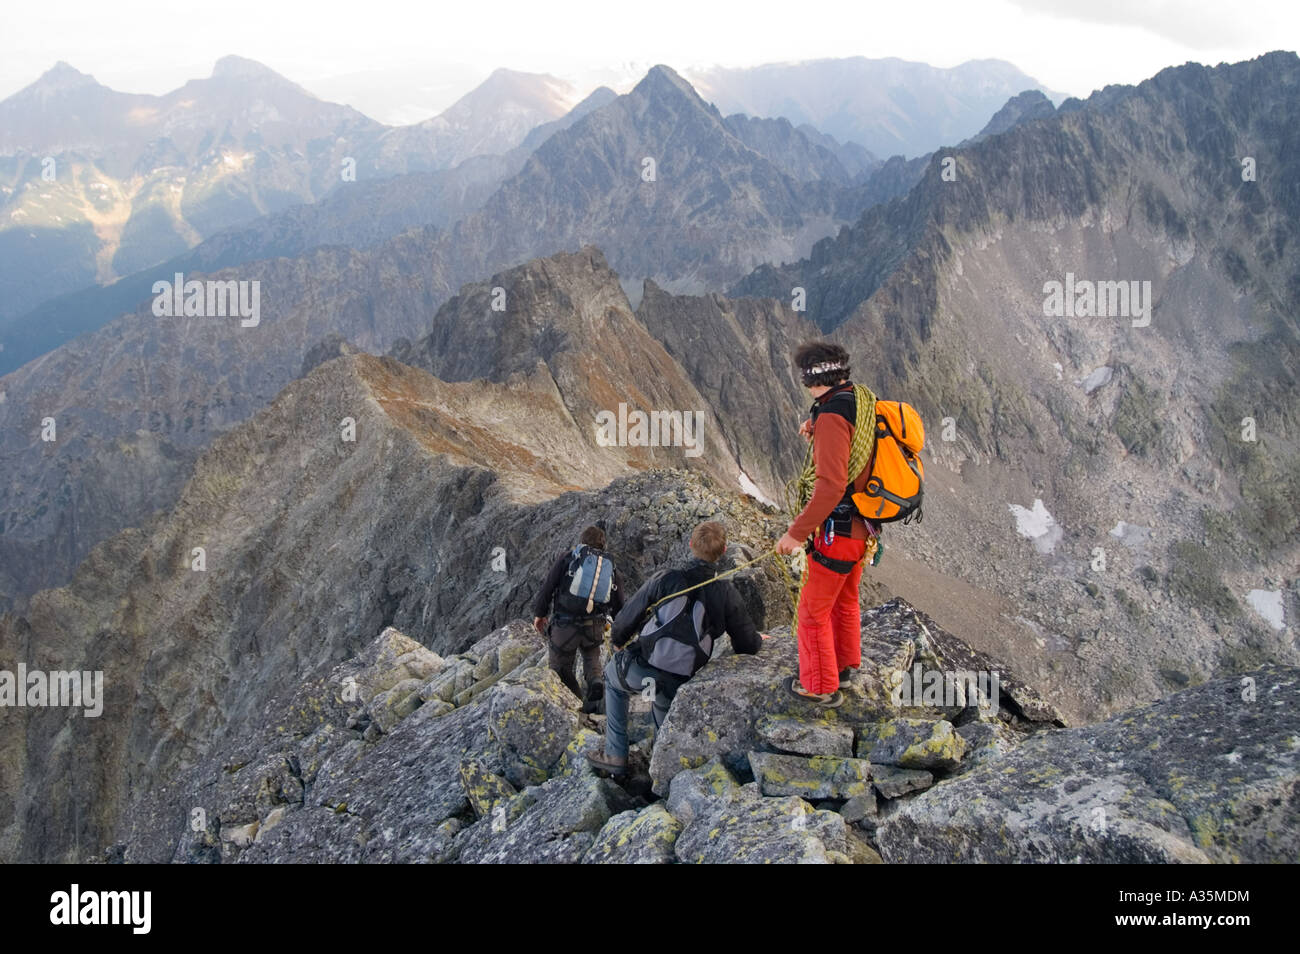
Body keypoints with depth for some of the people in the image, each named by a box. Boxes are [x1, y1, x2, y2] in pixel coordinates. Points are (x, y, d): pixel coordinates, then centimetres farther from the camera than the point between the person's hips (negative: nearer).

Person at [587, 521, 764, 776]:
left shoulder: (665, 579, -6)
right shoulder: (726, 593, -2)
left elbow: (627, 619, 0)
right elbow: (746, 645, 4)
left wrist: (617, 639, 23)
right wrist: (758, 639, 29)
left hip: (640, 672, -2)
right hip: (678, 685, 2)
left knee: (613, 675, 31)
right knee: (664, 701, 36)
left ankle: (615, 755, 27)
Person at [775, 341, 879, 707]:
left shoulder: (833, 414, -26)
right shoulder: (863, 399, 2)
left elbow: (831, 485, -33)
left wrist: (797, 532, -28)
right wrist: (817, 428, 7)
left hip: (837, 530, -9)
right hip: (863, 528, 9)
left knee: (813, 610, 8)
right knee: (845, 600, 27)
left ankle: (820, 686, 20)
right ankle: (844, 667, 45)